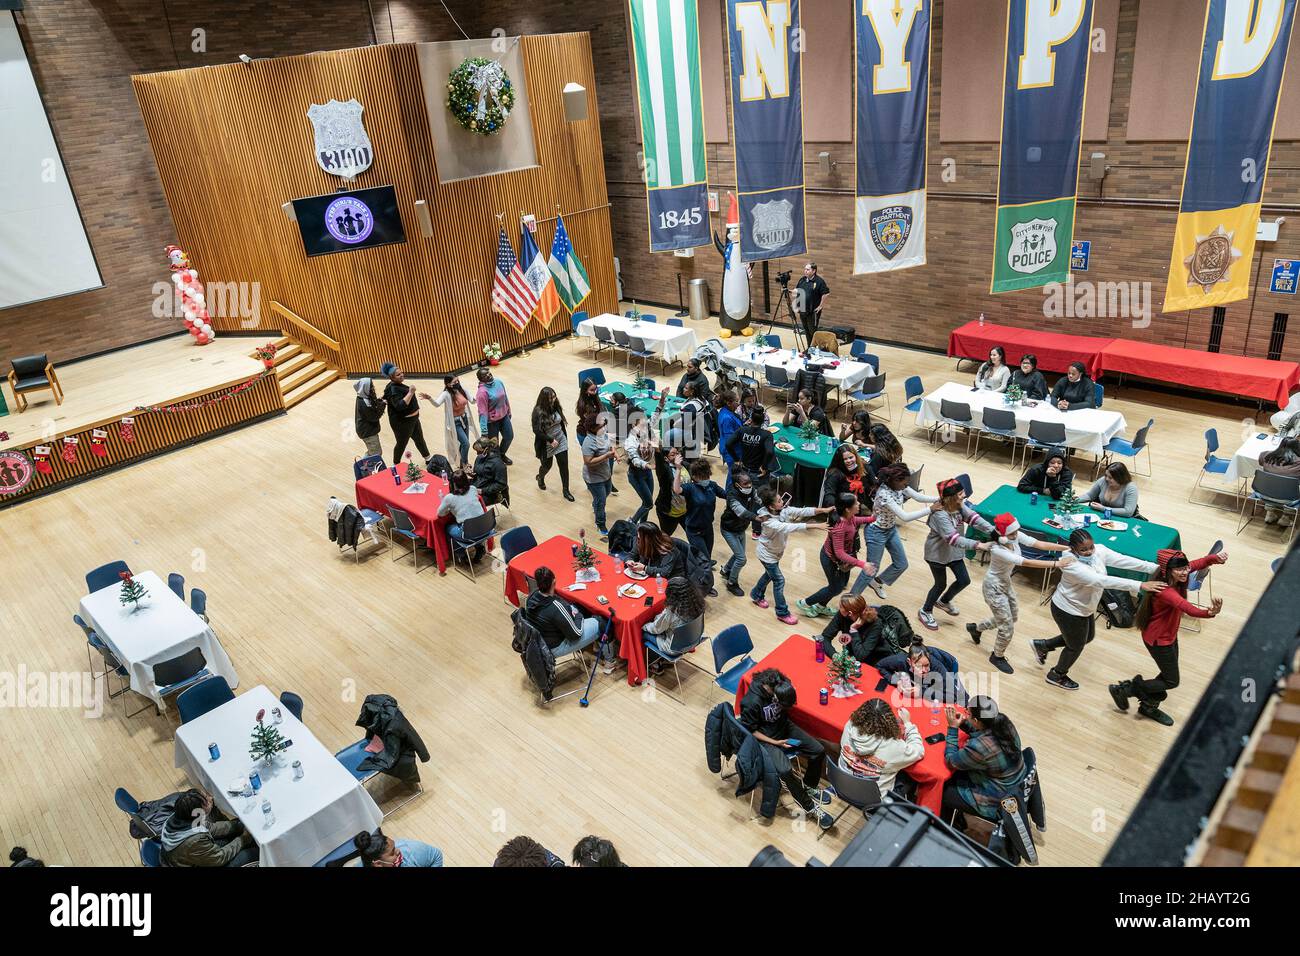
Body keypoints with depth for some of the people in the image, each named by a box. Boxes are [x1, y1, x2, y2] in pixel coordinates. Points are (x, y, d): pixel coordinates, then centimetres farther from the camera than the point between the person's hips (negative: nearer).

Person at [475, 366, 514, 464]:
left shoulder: (499, 383, -6)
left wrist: (508, 411, 20)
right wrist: (484, 430, -27)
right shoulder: (482, 392, -27)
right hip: (492, 421, -7)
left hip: (504, 416, 7)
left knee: (509, 436, 20)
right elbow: (482, 412, -26)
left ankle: (502, 454, 48)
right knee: (494, 442, 10)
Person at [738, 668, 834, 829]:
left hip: (784, 727, 6)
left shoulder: (780, 687, -18)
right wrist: (775, 742, -18)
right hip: (765, 739, -6)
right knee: (785, 771, -27)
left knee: (818, 751, -5)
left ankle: (809, 786, 22)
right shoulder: (751, 703, -33)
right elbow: (751, 731, -17)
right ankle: (810, 807, -3)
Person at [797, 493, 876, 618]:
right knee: (836, 588, 12)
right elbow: (839, 553, -38)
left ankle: (820, 607, 45)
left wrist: (871, 519, 8)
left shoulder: (849, 517, -14)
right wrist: (861, 564, -40)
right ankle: (805, 603, 31)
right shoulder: (839, 527, -40)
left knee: (843, 583, 24)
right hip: (832, 560, -8)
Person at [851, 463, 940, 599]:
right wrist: (930, 509, -36)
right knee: (871, 569, 4)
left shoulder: (898, 485, -12)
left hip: (891, 529, 8)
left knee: (901, 564, 18)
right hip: (877, 532, -8)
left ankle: (877, 582, 43)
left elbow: (919, 497, -4)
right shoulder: (884, 494, -36)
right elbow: (905, 517, -39)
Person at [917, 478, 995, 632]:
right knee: (941, 584, 9)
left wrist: (994, 531, -34)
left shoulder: (960, 506, -9)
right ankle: (925, 611, 35)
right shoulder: (940, 515, -33)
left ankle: (943, 601, 40)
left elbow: (974, 518, -20)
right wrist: (977, 545, -48)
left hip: (954, 552, 7)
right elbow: (953, 538, -40)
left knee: (964, 580, 12)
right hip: (937, 554, -7)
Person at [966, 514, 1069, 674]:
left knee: (1012, 616, 27)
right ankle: (997, 657, 32)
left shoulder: (1015, 536, -15)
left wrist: (1067, 548, -28)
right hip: (994, 588, -8)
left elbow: (1040, 544, -19)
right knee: (1007, 629, 3)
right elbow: (1026, 563, -40)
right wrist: (1056, 563, -44)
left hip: (1006, 582, 8)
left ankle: (976, 628, 49)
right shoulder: (997, 550, -36)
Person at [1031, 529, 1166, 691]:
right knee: (1076, 646, 14)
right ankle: (1057, 676, 43)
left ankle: (1042, 646, 44)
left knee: (1088, 637, 29)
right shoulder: (1071, 565, -38)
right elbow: (1102, 581, -47)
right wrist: (1140, 585, -51)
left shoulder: (1099, 550, -16)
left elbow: (1124, 560, -19)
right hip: (1068, 611, -8)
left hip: (1085, 607, 8)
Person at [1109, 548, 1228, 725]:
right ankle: (1123, 689, 20)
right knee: (1172, 681, 7)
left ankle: (1149, 707, 45)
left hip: (1170, 634, 9)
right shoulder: (1165, 591, -38)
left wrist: (1216, 557, -33)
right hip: (1157, 640, -9)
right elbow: (1188, 609, -54)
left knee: (1168, 674, 24)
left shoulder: (1177, 578, -13)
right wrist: (1209, 613, -74)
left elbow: (1200, 562, -10)